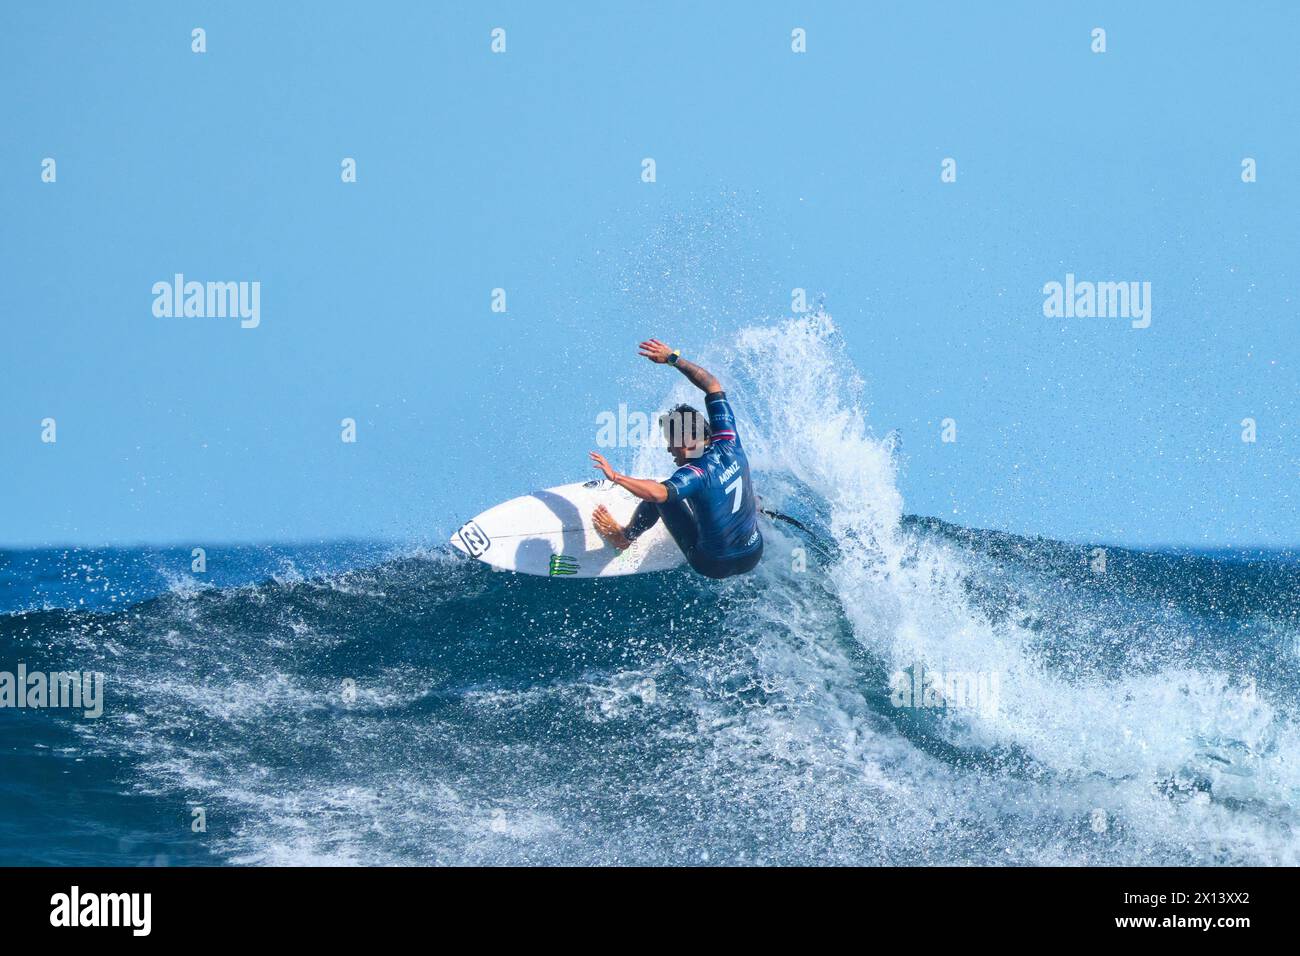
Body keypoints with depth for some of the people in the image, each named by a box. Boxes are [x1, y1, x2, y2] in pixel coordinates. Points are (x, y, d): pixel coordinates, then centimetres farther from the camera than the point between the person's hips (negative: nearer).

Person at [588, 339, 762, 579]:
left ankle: (623, 537, 26)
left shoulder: (696, 474, -28)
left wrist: (615, 476, -37)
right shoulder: (728, 445, -10)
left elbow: (656, 493, -48)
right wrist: (674, 359, 5)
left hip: (714, 565, -5)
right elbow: (713, 386, 1)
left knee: (657, 492, 4)